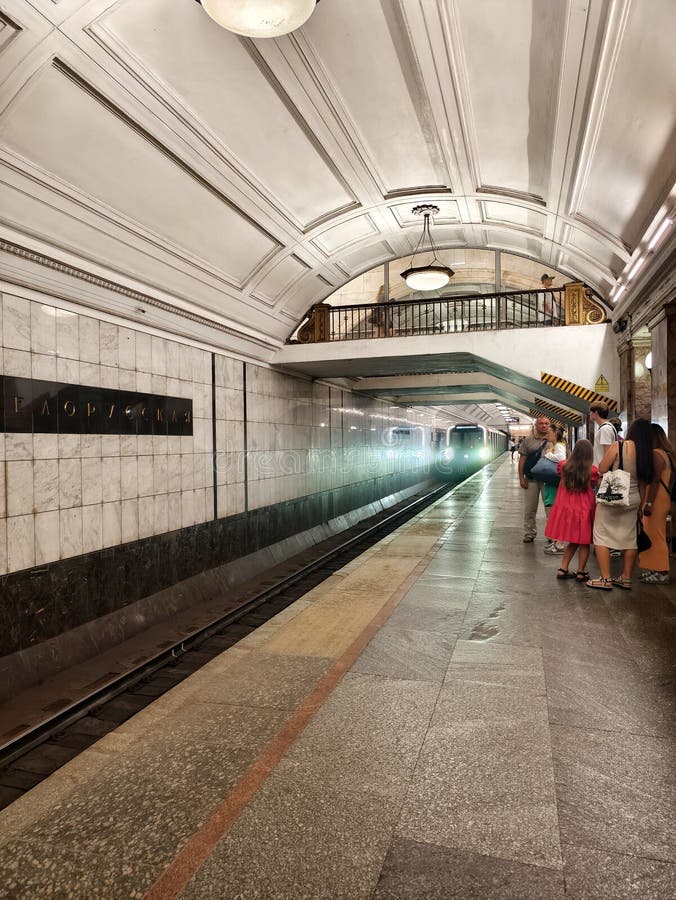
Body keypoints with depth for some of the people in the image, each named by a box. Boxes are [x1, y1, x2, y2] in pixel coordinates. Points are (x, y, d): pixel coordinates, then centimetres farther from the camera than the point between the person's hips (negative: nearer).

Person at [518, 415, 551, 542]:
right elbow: (522, 460, 5)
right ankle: (529, 534, 15)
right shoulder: (527, 441, 6)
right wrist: (521, 478, -2)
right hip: (531, 479, 1)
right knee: (529, 508, 5)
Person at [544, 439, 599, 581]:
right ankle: (581, 572, 15)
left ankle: (563, 569, 15)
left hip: (566, 508, 3)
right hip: (584, 509, -3)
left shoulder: (564, 466, -6)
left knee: (573, 542, 18)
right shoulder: (592, 471, -12)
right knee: (584, 543, 11)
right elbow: (593, 486, 1)